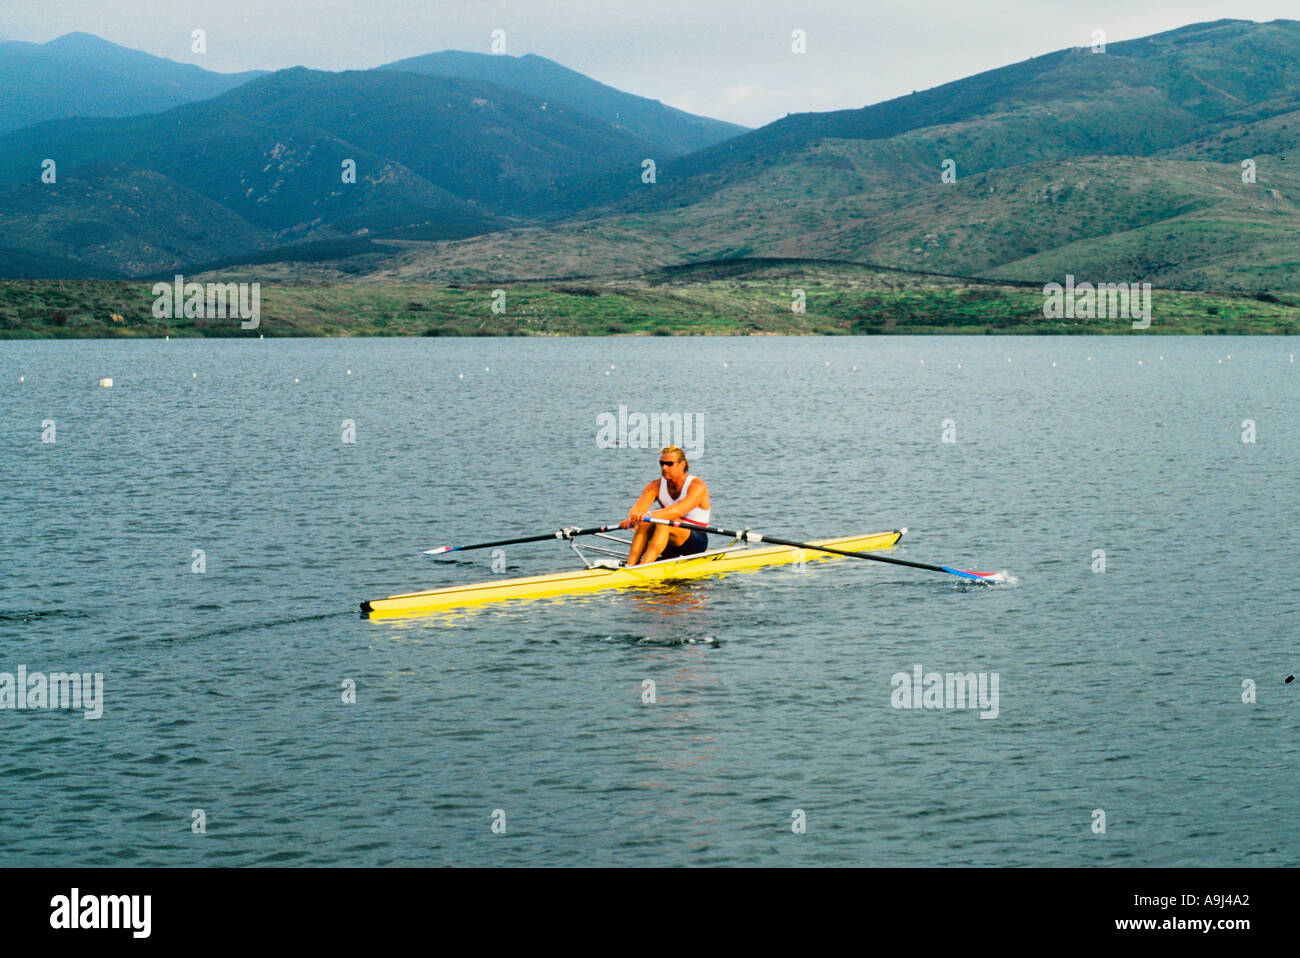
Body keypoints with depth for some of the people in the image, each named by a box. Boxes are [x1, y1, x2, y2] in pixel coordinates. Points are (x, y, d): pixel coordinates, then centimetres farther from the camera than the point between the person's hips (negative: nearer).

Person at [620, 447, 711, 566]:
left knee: (663, 525, -33)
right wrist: (632, 518, -43)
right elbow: (638, 507, -18)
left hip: (696, 542, -5)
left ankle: (642, 567, -49)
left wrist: (650, 515, -49)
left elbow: (679, 510, -34)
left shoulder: (697, 486, -15)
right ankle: (629, 565, -38)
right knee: (644, 524, -23)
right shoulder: (655, 486, 0)